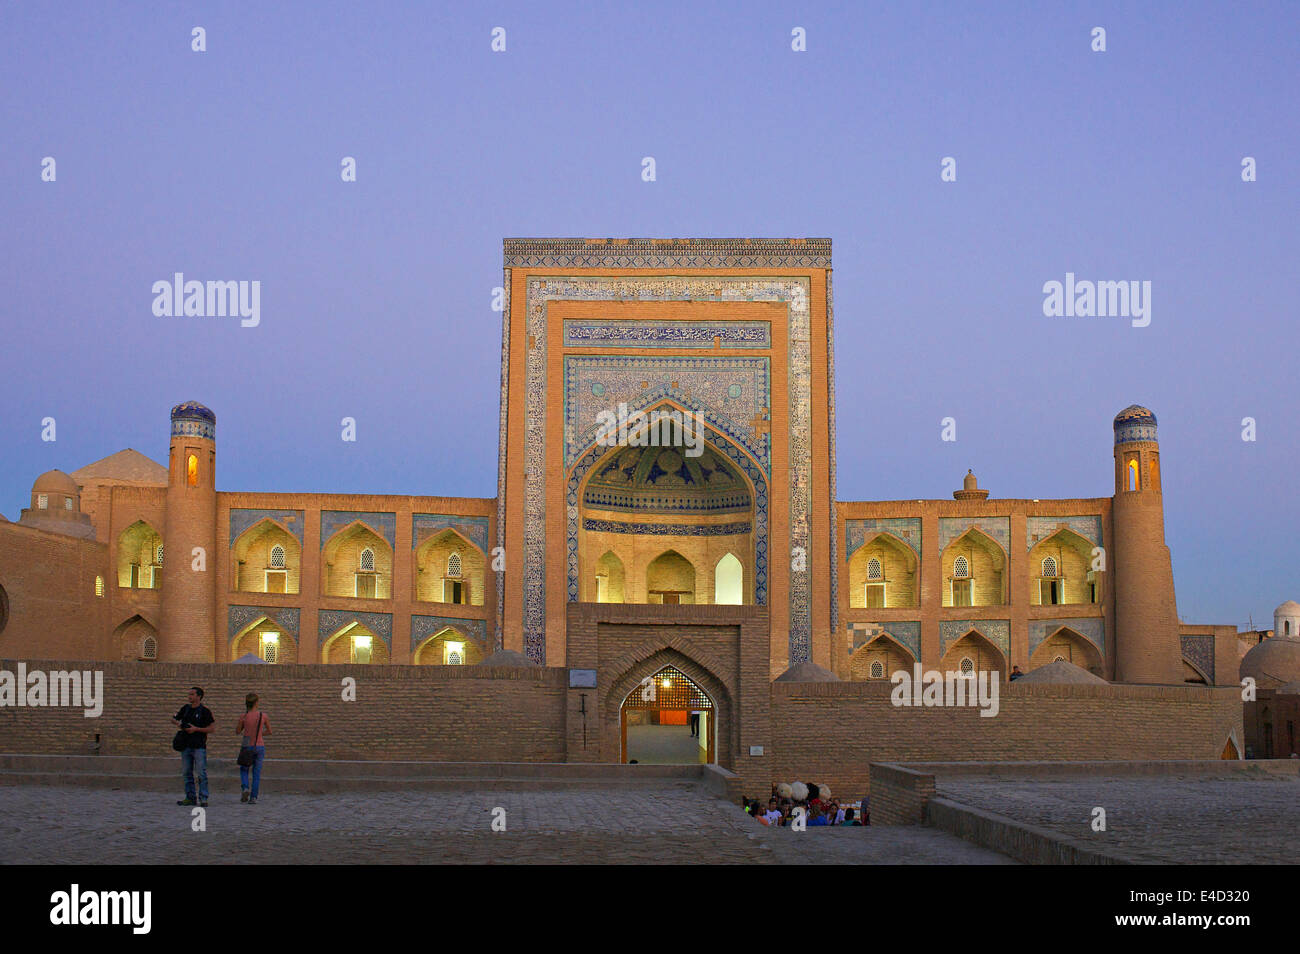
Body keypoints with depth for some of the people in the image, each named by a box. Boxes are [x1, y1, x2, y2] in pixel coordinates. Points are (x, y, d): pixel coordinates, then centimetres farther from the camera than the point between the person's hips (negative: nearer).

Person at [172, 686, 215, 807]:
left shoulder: (205, 711, -5)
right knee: (186, 773, 8)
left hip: (199, 746, -6)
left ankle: (203, 799, -7)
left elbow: (211, 728, -7)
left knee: (201, 773, -8)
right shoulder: (185, 708, 11)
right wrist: (178, 723, -1)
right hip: (186, 746, 6)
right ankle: (190, 797, 15)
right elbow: (173, 719, 22)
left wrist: (196, 729, -15)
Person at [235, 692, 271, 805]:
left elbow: (237, 732, 5)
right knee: (256, 773, 9)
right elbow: (269, 731, 7)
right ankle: (253, 797, 4)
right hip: (260, 746, 1)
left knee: (244, 770, 17)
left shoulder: (243, 717, -8)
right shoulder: (263, 716, -5)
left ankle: (245, 788, -9)